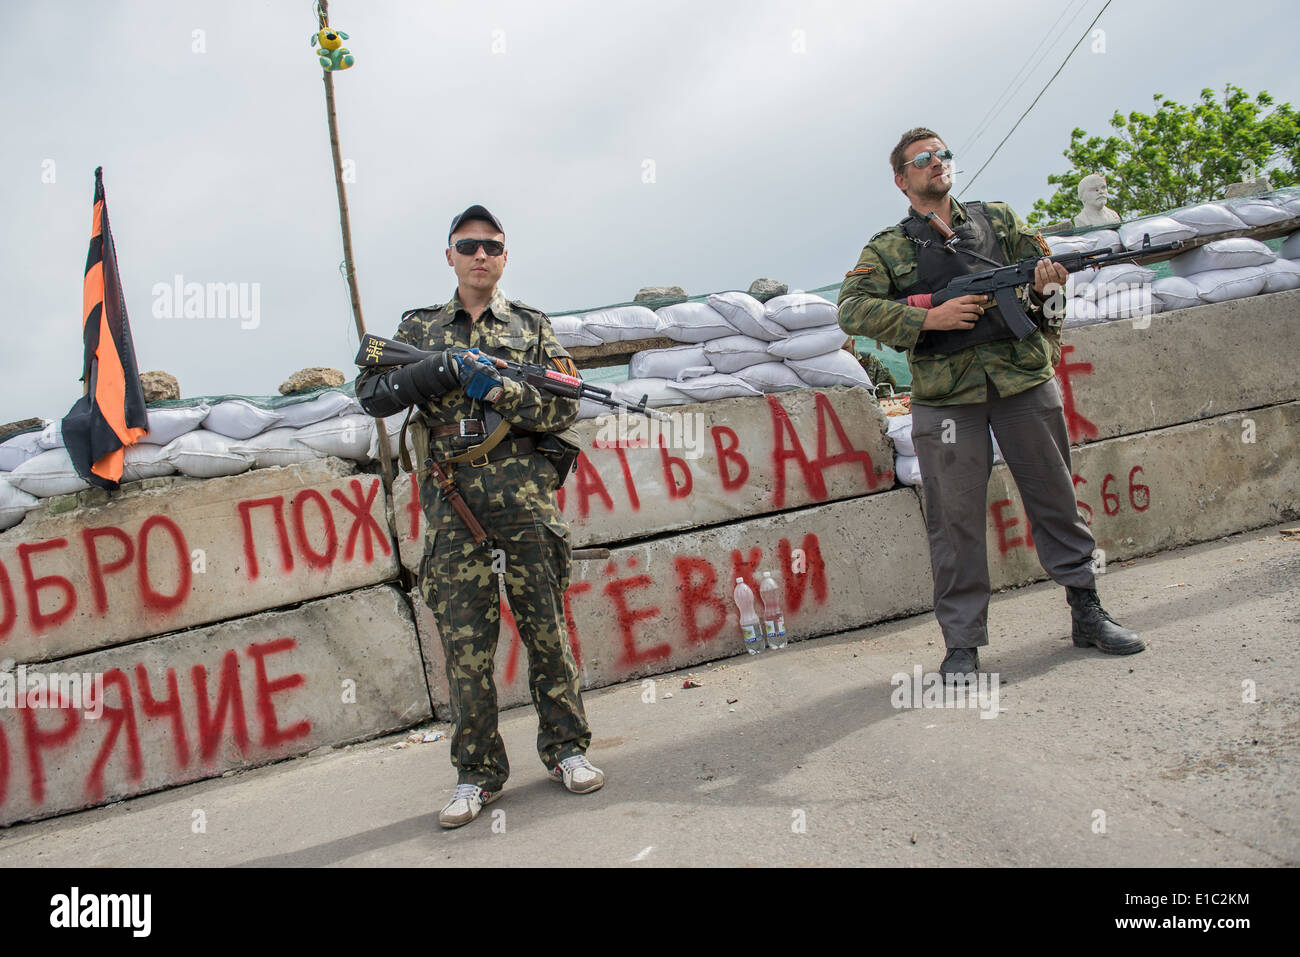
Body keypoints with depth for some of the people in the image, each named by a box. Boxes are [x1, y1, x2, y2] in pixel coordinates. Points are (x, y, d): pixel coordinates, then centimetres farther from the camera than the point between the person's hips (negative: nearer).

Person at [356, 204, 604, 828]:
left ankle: (566, 748, 19)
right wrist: (439, 372, -11)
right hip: (453, 499, 1)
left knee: (545, 627, 4)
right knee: (465, 640, 1)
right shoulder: (419, 329, 15)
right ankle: (477, 774, 11)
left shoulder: (533, 327, 13)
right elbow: (371, 394, 4)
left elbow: (565, 408, 3)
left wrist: (497, 387, -13)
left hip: (525, 495, 0)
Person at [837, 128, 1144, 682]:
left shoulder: (999, 219, 18)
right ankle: (962, 642, 8)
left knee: (1055, 498, 8)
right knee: (954, 518, -1)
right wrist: (930, 318, -14)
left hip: (1024, 379, 3)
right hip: (945, 396, -2)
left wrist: (1043, 286, -11)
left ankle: (1087, 614, 22)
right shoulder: (887, 249, 9)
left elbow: (1044, 263, 15)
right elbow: (852, 311, -4)